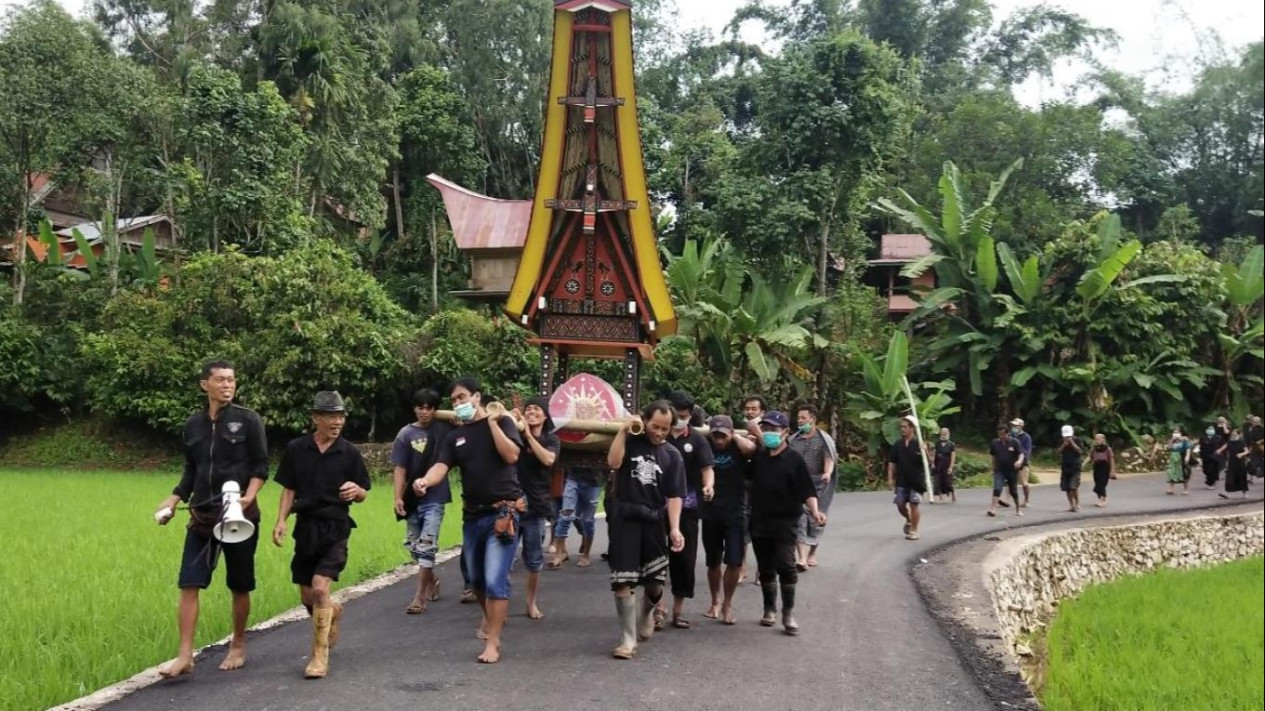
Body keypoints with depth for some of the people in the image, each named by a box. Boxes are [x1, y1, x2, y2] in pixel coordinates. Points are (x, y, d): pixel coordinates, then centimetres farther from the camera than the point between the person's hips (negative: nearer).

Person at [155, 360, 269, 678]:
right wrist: (172, 501, 3)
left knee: (239, 587, 8)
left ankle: (238, 646, 25)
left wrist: (249, 496, -21)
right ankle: (185, 655, -2)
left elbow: (261, 466, -4)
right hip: (201, 516, 3)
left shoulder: (247, 420, -3)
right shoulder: (193, 424, 8)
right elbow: (190, 472, 16)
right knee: (188, 585, -5)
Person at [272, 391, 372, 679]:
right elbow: (289, 489, 7)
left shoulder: (349, 452, -2)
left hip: (336, 528, -3)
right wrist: (281, 521, -6)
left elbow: (363, 494, 5)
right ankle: (334, 612, 44)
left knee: (320, 588, -17)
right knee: (307, 596, 10)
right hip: (306, 527, 3)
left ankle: (320, 656, -5)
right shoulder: (296, 449, 0)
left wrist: (356, 491, -18)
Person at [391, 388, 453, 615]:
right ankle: (432, 579, 37)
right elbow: (399, 468, -4)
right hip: (413, 498, 2)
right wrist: (398, 497, -13)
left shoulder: (444, 428, -1)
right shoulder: (406, 434, -1)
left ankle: (420, 596, -4)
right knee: (413, 545, 13)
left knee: (426, 546, -9)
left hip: (435, 498, -2)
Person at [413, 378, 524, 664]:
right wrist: (424, 481, -28)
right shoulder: (456, 436, 9)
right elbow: (441, 466, -6)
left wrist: (492, 421, -15)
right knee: (475, 577, 18)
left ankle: (493, 643, -8)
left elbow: (511, 455, -17)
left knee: (495, 579, -12)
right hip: (472, 514, 6)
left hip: (504, 511, -6)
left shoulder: (500, 422, -2)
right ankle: (491, 616, 44)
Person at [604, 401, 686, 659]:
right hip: (624, 518, -2)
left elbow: (674, 495, 1)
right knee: (623, 580, -7)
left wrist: (675, 528, -10)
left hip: (654, 520, 2)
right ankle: (628, 639, 4)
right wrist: (623, 430, -16)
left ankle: (647, 613, 40)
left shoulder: (672, 455, 5)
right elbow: (613, 463, -16)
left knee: (654, 582, 6)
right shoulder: (630, 441, 3)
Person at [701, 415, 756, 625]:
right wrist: (708, 432, -10)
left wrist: (735, 436, -15)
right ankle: (715, 602, 29)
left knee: (734, 562, -4)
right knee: (713, 562, 12)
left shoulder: (738, 448, -8)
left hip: (735, 513, -2)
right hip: (710, 513, 2)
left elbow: (750, 448, -28)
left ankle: (728, 603, 13)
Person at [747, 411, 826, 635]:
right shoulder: (758, 456, 8)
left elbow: (807, 490, -9)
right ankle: (770, 609, 24)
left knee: (786, 566, -9)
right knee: (765, 568, 11)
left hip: (785, 523, -4)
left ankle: (788, 613, 1)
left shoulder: (794, 459, -6)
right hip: (759, 522, 4)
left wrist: (814, 511, -24)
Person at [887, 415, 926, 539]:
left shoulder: (919, 444, -7)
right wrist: (890, 478, 2)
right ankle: (909, 521, 34)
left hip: (916, 480, -4)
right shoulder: (898, 444, 4)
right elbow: (892, 462, 8)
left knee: (913, 505, -2)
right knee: (900, 504, 4)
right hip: (901, 481, 4)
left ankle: (913, 531, 9)